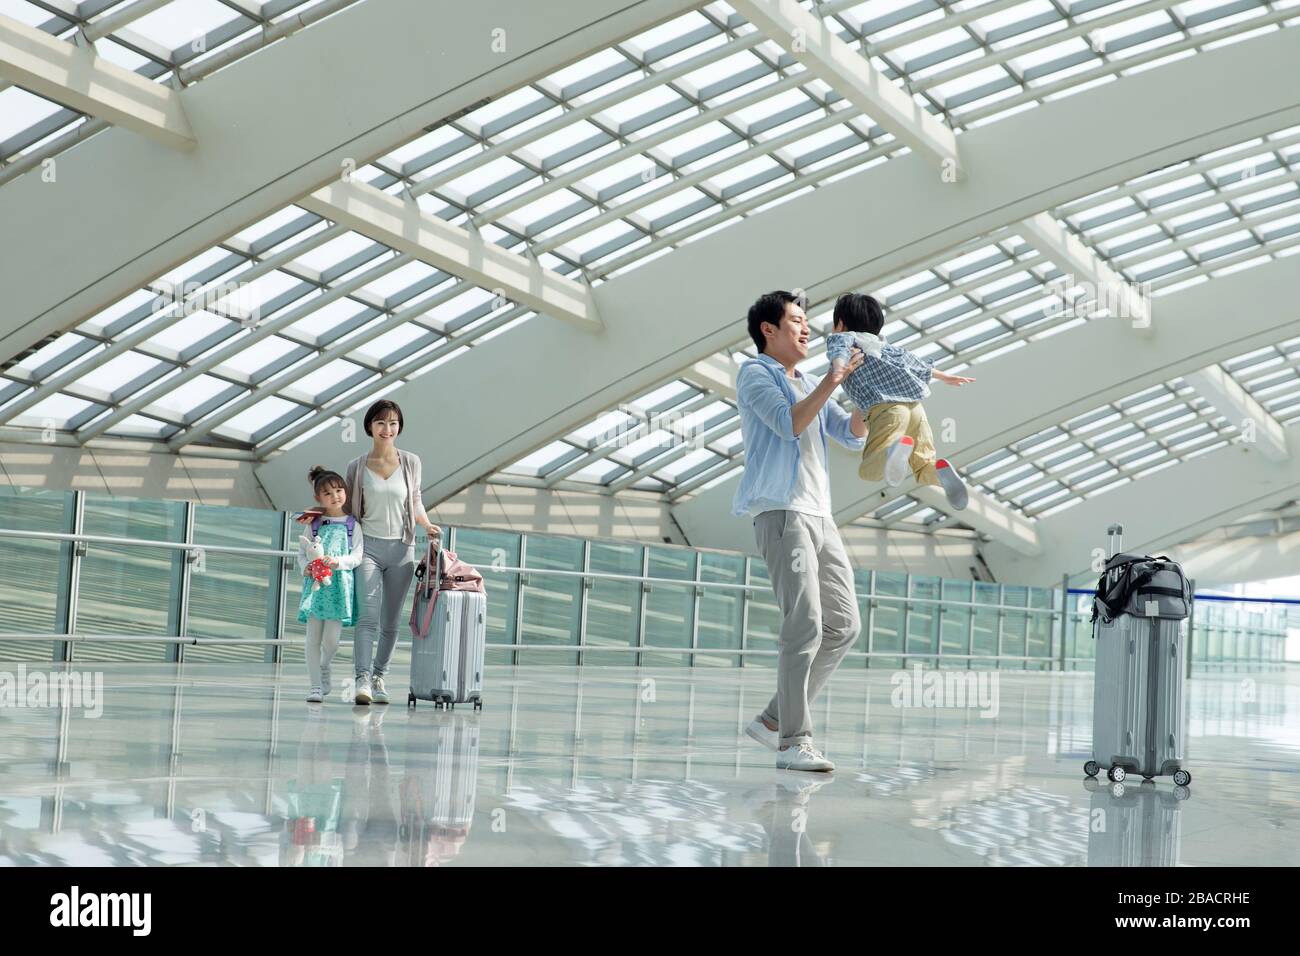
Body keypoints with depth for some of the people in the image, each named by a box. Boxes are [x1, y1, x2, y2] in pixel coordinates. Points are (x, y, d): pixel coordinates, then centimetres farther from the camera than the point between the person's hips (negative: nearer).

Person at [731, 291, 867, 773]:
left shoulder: (809, 385, 25)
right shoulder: (755, 374, 2)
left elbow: (853, 435, 21)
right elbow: (789, 424, -14)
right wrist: (833, 380, -14)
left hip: (820, 516, 9)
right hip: (782, 512, -9)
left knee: (843, 625, 5)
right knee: (805, 625, -17)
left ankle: (775, 719, 11)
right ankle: (794, 742, -18)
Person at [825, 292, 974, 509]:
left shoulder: (839, 337, 17)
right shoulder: (882, 345, 33)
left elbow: (840, 347, -7)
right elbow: (918, 364, 41)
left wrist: (838, 369, -28)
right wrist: (945, 377, 57)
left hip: (886, 407, -6)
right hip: (915, 405, 6)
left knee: (868, 471, -15)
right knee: (923, 468, 15)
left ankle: (899, 445, -44)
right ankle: (940, 470, -19)